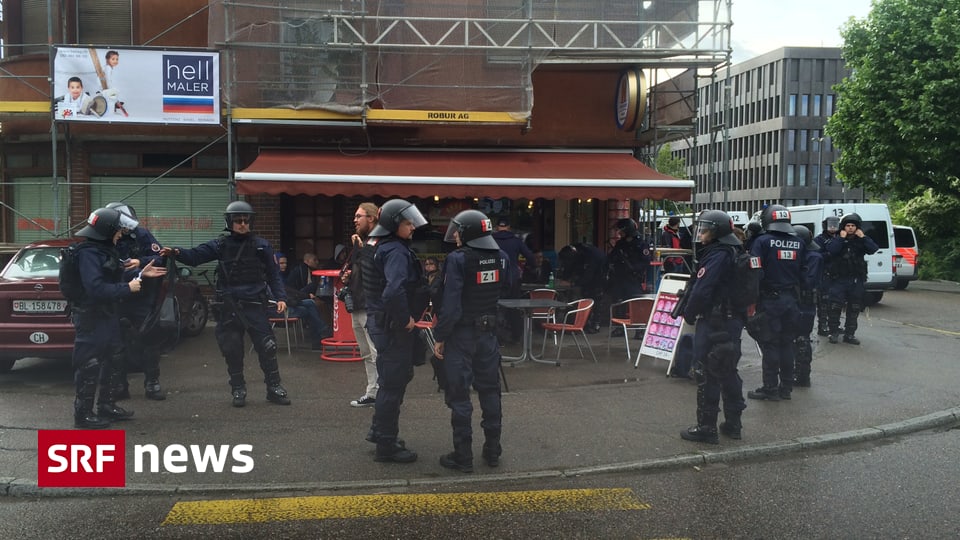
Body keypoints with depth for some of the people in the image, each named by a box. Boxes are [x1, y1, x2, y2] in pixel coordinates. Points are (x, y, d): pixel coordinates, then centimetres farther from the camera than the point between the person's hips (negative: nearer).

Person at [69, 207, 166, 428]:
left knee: (112, 360, 18)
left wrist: (140, 275, 9)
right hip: (91, 318, -10)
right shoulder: (88, 253, -20)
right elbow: (96, 288, -30)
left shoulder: (106, 250, 11)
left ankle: (107, 405, 29)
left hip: (108, 315, 10)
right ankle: (83, 413, 7)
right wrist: (128, 288, -21)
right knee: (89, 366, -3)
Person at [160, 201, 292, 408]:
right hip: (229, 306, 1)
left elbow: (273, 274, 5)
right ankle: (238, 390, 19)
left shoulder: (261, 245, 4)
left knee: (267, 346, -2)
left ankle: (274, 388, 9)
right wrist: (176, 252, -24)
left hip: (255, 305, -1)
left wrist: (280, 297, -5)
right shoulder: (221, 245, 5)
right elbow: (195, 256, -5)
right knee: (232, 349, 6)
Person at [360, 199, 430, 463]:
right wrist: (406, 319, -23)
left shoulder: (374, 244, 10)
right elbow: (394, 291, -38)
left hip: (379, 320, 10)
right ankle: (386, 446, 10)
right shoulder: (396, 251, -22)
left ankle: (379, 430, 37)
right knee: (394, 384, 0)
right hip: (393, 327, -10)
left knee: (390, 378, 24)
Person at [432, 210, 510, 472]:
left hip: (462, 333, -6)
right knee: (490, 391, 15)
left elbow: (450, 304, -18)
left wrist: (440, 337, -11)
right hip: (489, 332, 6)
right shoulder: (501, 257, 2)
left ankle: (463, 456, 8)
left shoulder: (457, 259, -16)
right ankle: (492, 450, 23)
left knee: (459, 395, 3)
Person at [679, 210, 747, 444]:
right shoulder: (735, 253, 11)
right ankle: (733, 424, 25)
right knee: (728, 371, 17)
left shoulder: (717, 256, -18)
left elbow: (701, 291, -23)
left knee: (706, 374, -2)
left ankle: (706, 427, 2)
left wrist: (689, 314, -9)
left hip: (713, 322, -9)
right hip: (733, 320, 10)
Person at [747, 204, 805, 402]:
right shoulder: (799, 243, 5)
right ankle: (786, 387, 19)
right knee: (787, 343, 13)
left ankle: (770, 388, 3)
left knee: (770, 344, 1)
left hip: (770, 299, -5)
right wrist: (797, 289, 16)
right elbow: (804, 273, 7)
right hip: (791, 300, 5)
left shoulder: (763, 242, -11)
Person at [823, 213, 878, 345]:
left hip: (856, 280, 3)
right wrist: (841, 238, -17)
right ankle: (834, 333, 4)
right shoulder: (837, 239, 2)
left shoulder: (861, 241, 8)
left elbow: (873, 249, -8)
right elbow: (830, 250, -19)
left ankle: (849, 334, 16)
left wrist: (863, 237, -13)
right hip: (839, 279, -3)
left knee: (854, 308, 7)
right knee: (835, 307, -7)